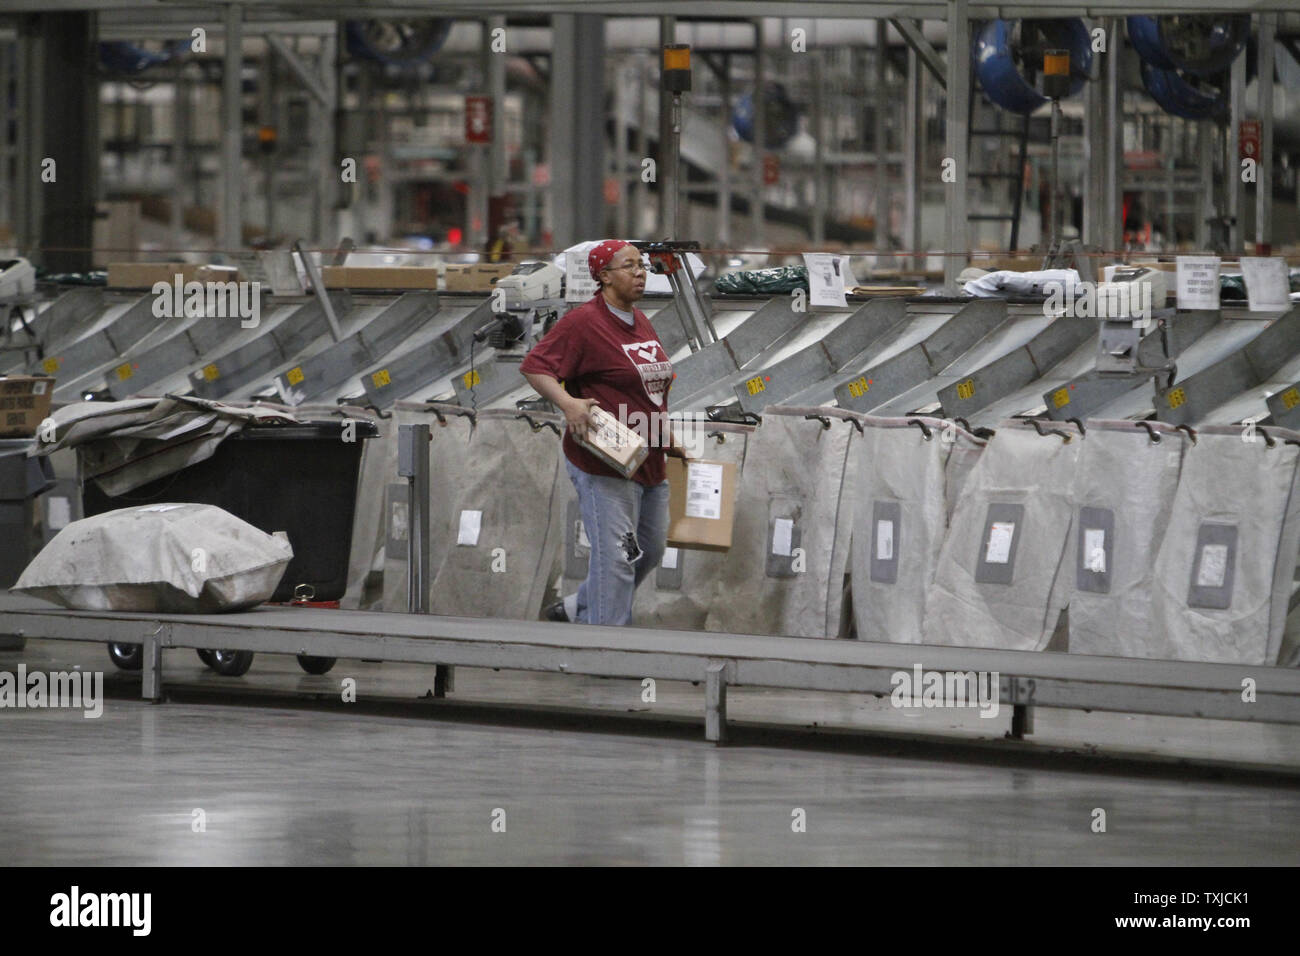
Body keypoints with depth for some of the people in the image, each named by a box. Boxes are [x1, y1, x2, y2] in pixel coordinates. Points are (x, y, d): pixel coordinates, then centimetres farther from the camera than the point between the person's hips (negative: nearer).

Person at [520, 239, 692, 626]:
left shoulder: (640, 322, 14)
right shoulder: (584, 322, -13)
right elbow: (534, 367, -17)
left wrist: (669, 442, 25)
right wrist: (567, 402, -33)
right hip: (603, 462, -9)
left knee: (650, 551, 16)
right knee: (615, 556, -9)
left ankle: (577, 609, 33)